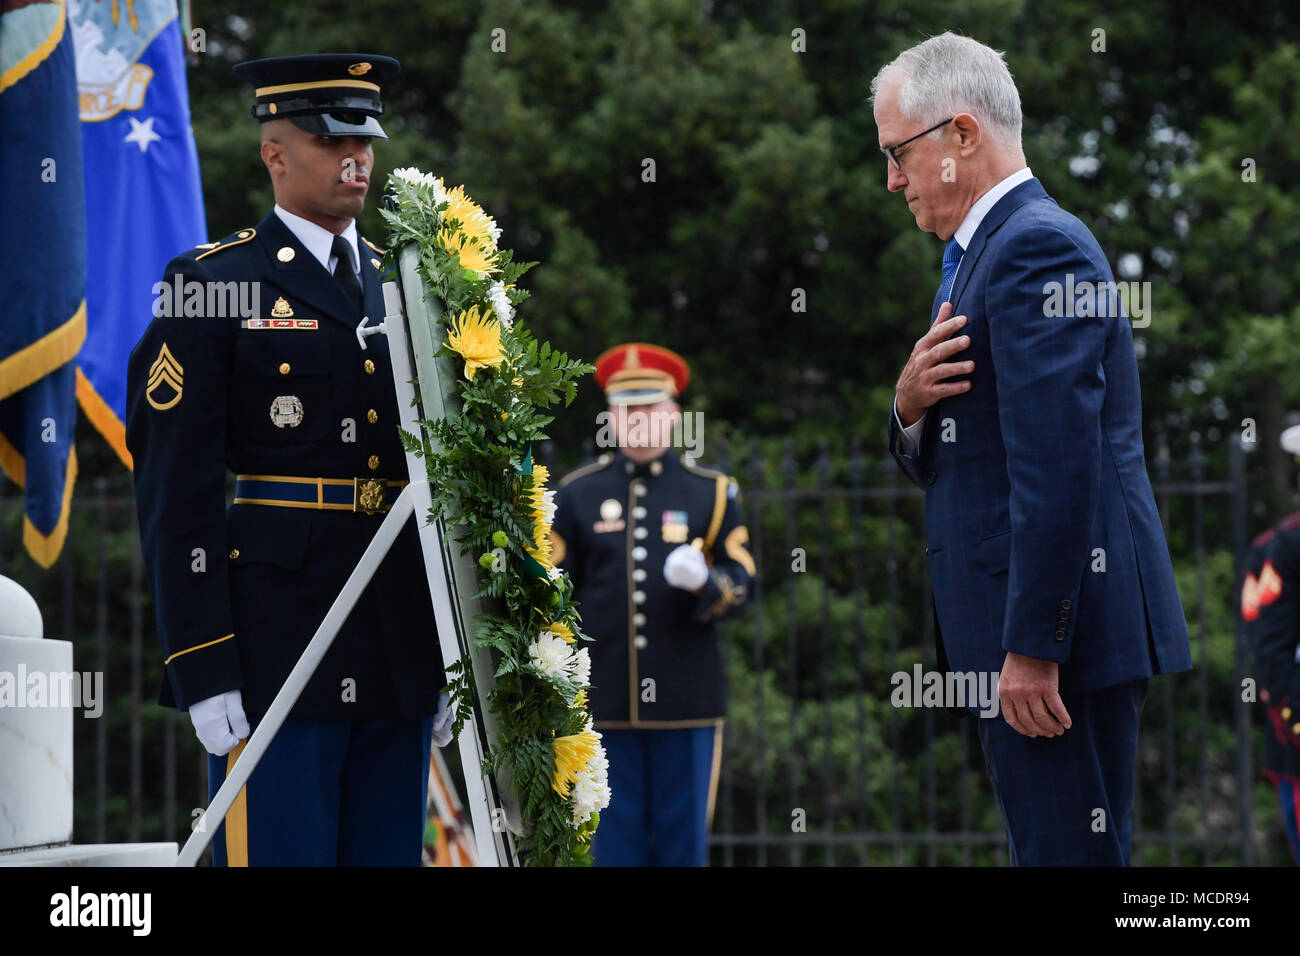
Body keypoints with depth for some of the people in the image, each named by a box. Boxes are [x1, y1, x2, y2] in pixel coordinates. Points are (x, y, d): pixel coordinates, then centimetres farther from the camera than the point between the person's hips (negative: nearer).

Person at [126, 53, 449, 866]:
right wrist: (203, 670, -14)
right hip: (274, 645, -6)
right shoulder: (210, 288, -2)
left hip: (398, 660, 6)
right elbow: (176, 494, -7)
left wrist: (452, 657, 14)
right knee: (278, 855, -7)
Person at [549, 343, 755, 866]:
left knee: (684, 841, 3)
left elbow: (740, 587, 2)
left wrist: (703, 582, -20)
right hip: (606, 701, 0)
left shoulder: (712, 493, 7)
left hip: (687, 701, 0)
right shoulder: (577, 494, 8)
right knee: (616, 841, 2)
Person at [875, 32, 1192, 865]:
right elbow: (938, 461, 22)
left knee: (1069, 849, -8)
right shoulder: (979, 252, 19)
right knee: (1045, 843, 14)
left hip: (1061, 620, -11)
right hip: (1014, 619, 11)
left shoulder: (1037, 245, -14)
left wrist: (1032, 647, -23)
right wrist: (910, 407, -2)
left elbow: (1057, 464, -22)